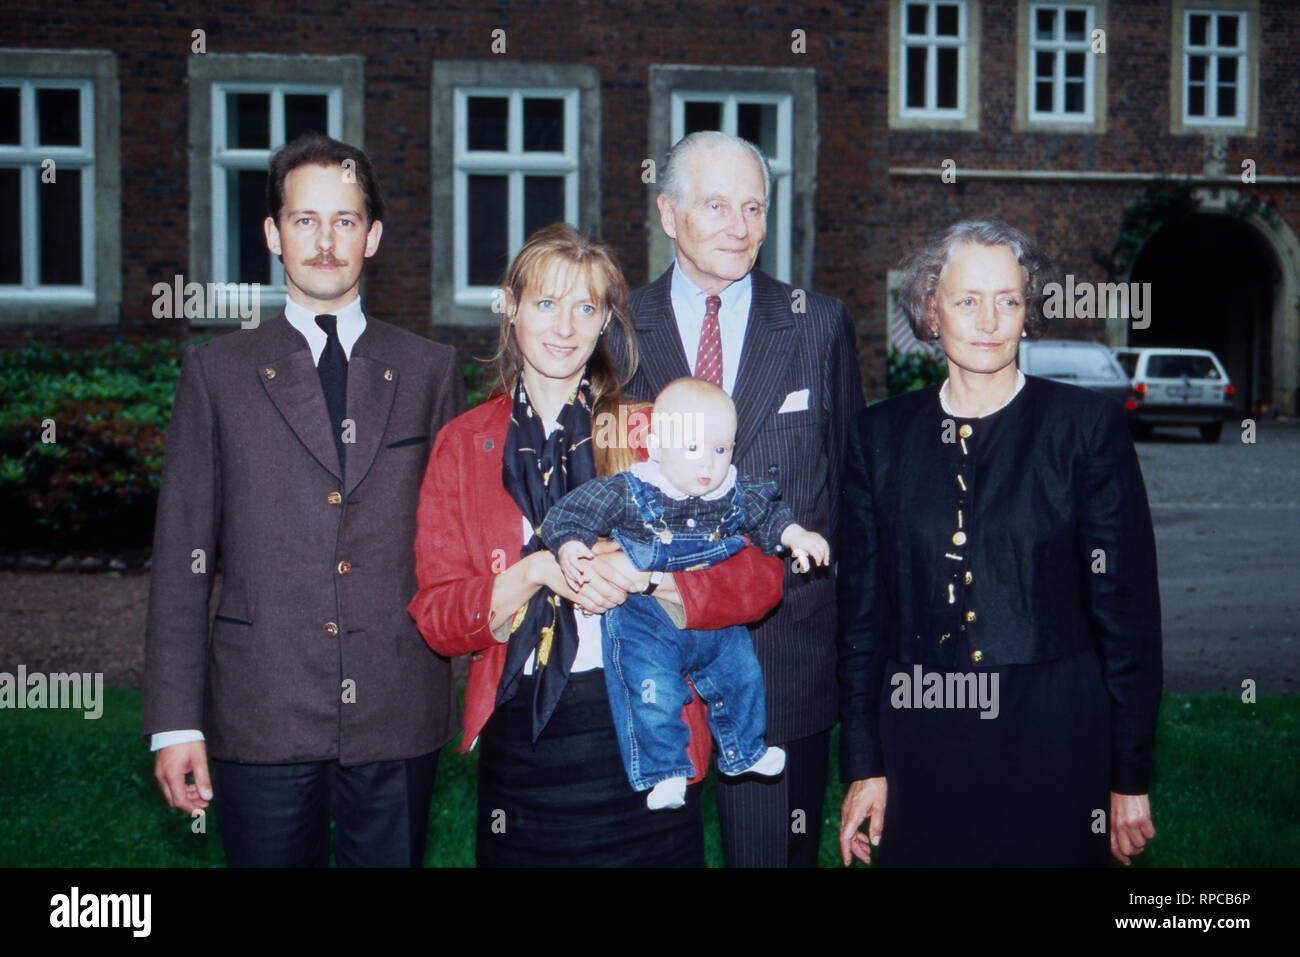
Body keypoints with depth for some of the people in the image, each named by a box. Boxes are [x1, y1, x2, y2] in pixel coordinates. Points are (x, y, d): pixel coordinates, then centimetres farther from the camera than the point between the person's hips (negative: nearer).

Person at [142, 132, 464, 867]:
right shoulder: (217, 373, 5)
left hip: (399, 721, 1)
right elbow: (182, 554, 3)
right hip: (260, 721, 0)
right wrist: (175, 722, -2)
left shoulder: (431, 371, 8)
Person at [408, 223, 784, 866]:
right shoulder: (462, 445, 5)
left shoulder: (653, 434, 1)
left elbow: (758, 577, -5)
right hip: (520, 747, 1)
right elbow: (436, 619, -1)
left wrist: (645, 573, -20)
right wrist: (537, 573, -18)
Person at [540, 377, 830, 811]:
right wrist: (569, 550, -34)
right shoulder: (627, 493, -18)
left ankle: (744, 750, 38)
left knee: (741, 672, 13)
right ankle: (663, 771, 6)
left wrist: (796, 536, -2)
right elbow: (569, 515, -16)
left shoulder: (736, 492, -5)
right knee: (652, 688, -16)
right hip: (644, 615, -4)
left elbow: (768, 515, 13)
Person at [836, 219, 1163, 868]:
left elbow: (1127, 606, -2)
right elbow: (862, 611, 6)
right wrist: (864, 765, 4)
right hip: (920, 746, 2)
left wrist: (1130, 777, -3)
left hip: (1052, 744, -2)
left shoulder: (1088, 425, -3)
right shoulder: (880, 435, 4)